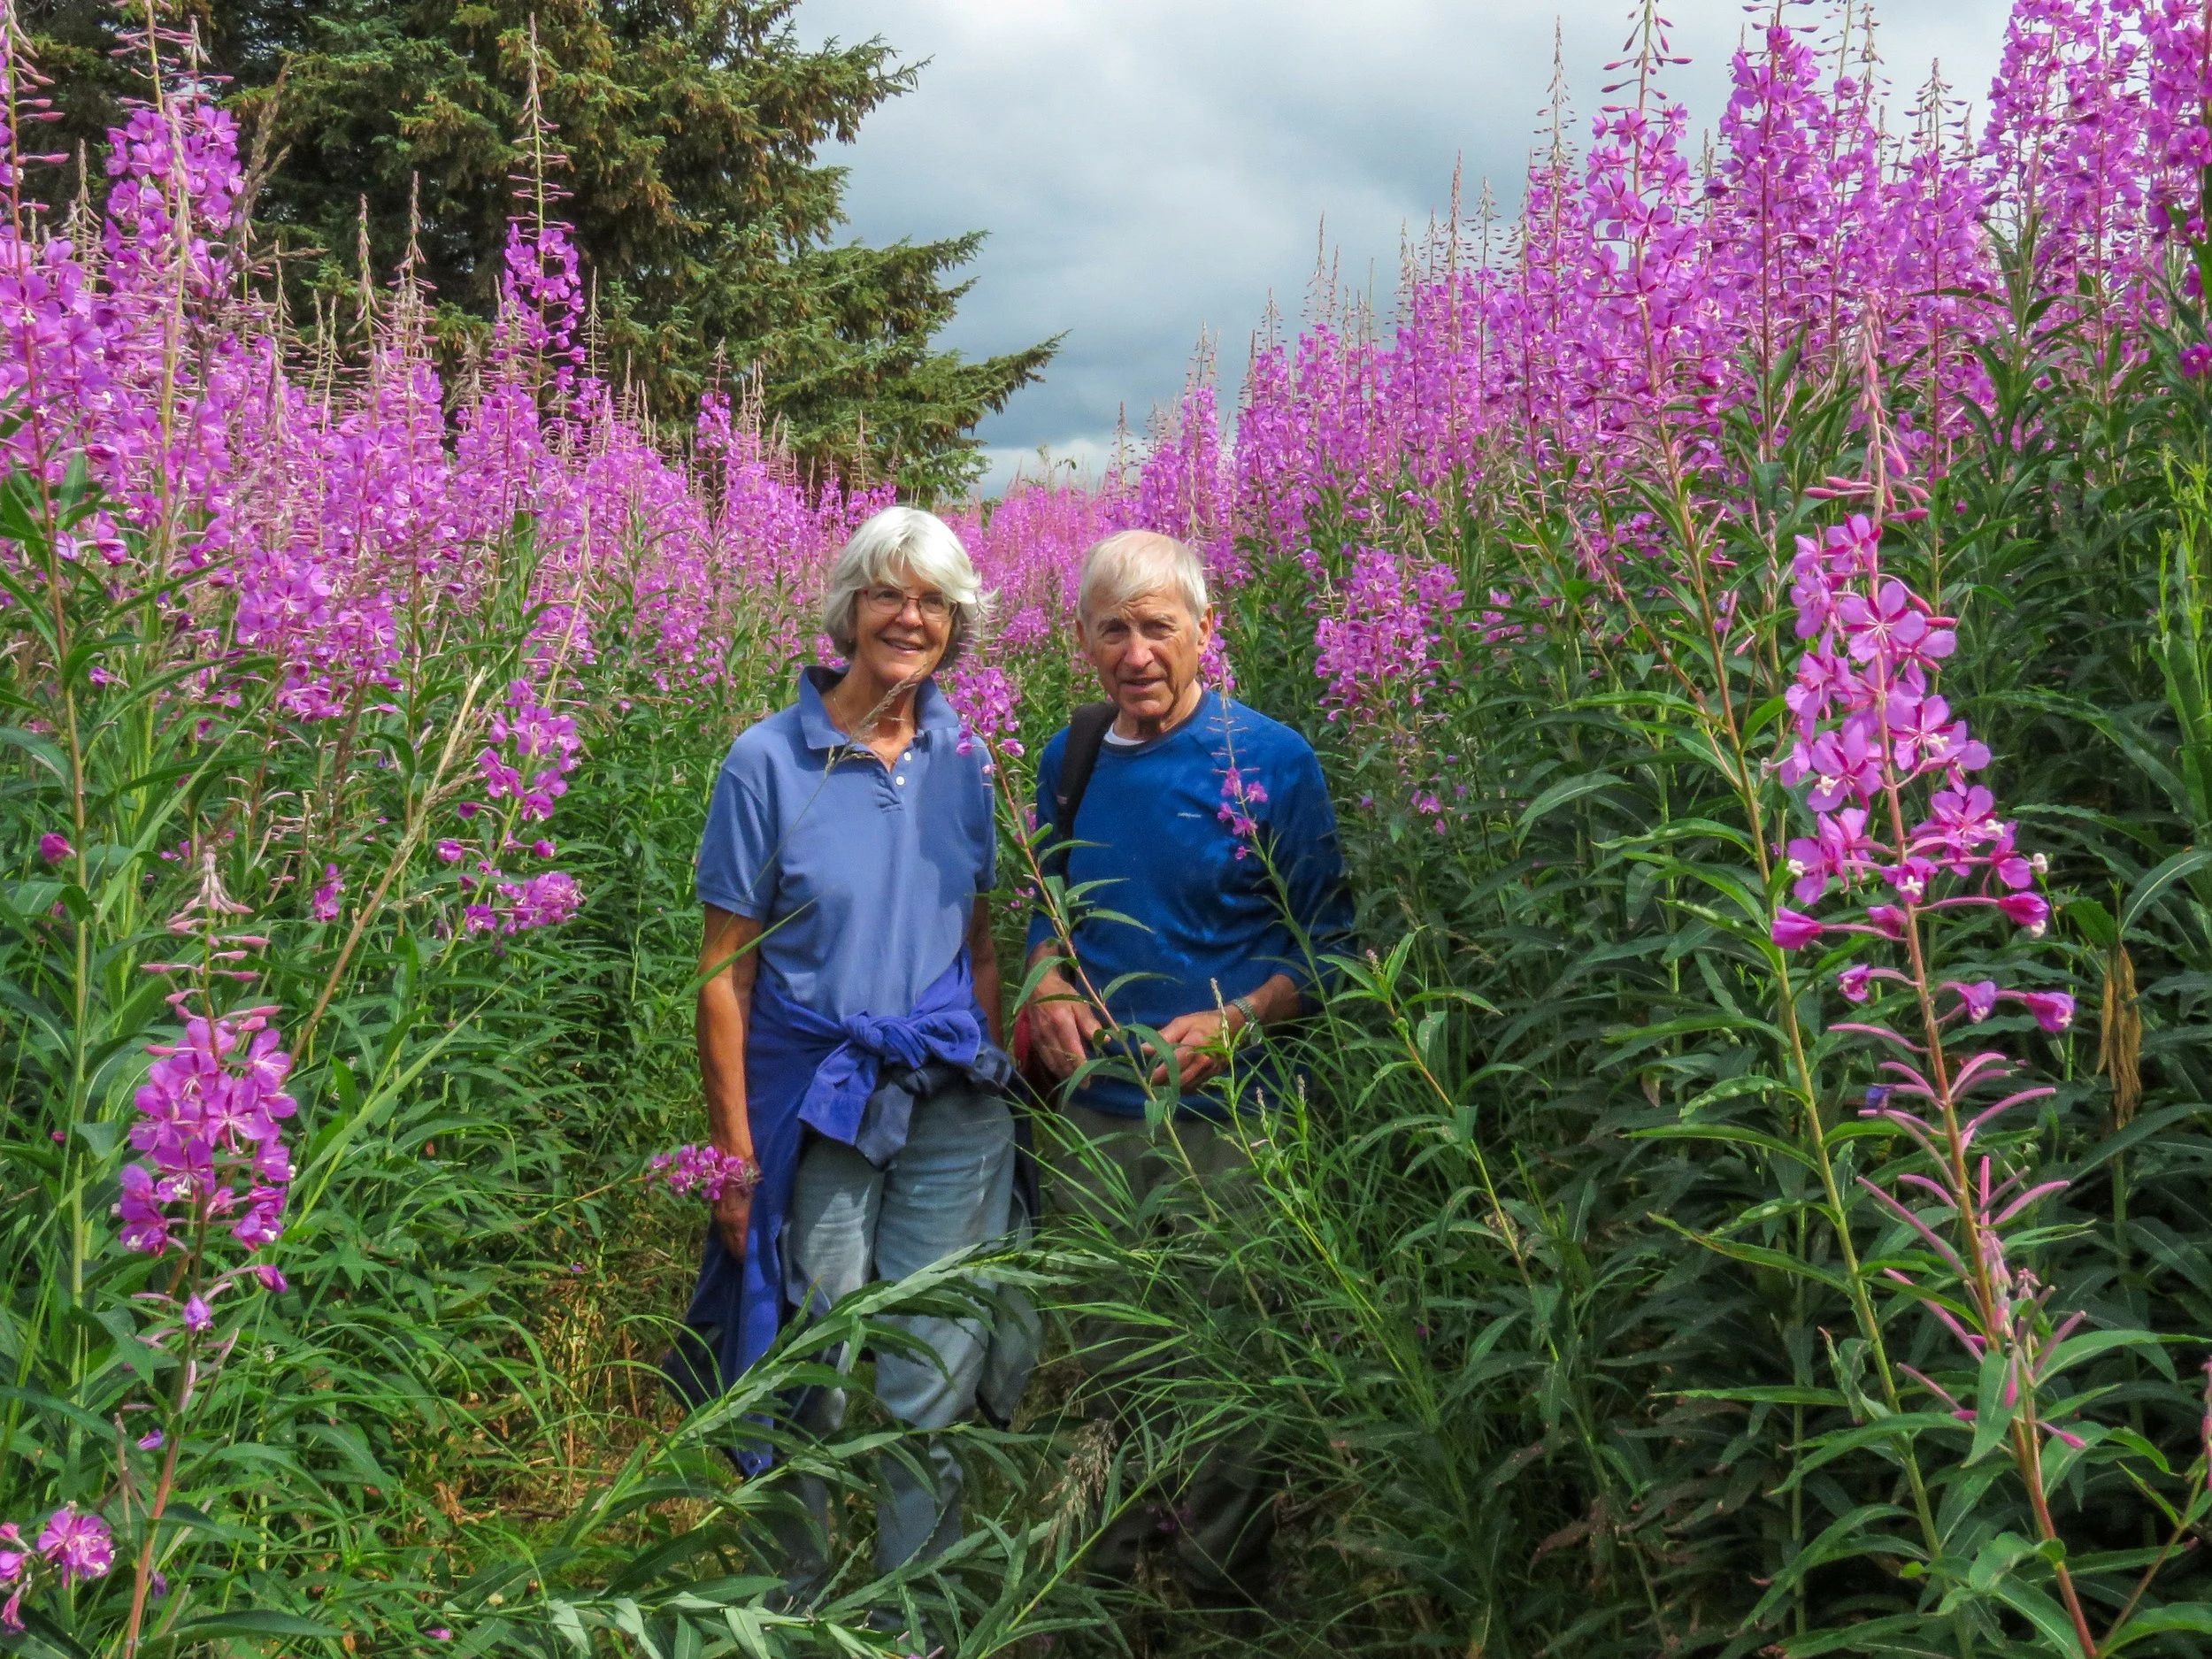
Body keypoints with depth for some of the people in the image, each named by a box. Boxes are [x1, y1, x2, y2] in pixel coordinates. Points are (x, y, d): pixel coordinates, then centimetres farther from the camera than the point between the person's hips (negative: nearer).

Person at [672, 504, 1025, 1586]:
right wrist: (735, 1154, -7)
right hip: (816, 1114, -3)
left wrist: (992, 1086, 9)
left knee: (938, 1391, 7)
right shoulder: (769, 761, -6)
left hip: (952, 1111, 3)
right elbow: (724, 971, -5)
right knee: (811, 1390, 8)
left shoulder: (960, 761, 5)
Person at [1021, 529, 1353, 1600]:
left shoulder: (1272, 761, -10)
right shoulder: (1069, 760, 5)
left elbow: (1324, 943, -6)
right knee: (1104, 1357, 17)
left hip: (1227, 1112, -4)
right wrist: (1048, 982, -3)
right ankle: (1103, 1586, 37)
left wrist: (1233, 1022, -22)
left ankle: (1221, 1595, 28)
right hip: (1094, 1110, 5)